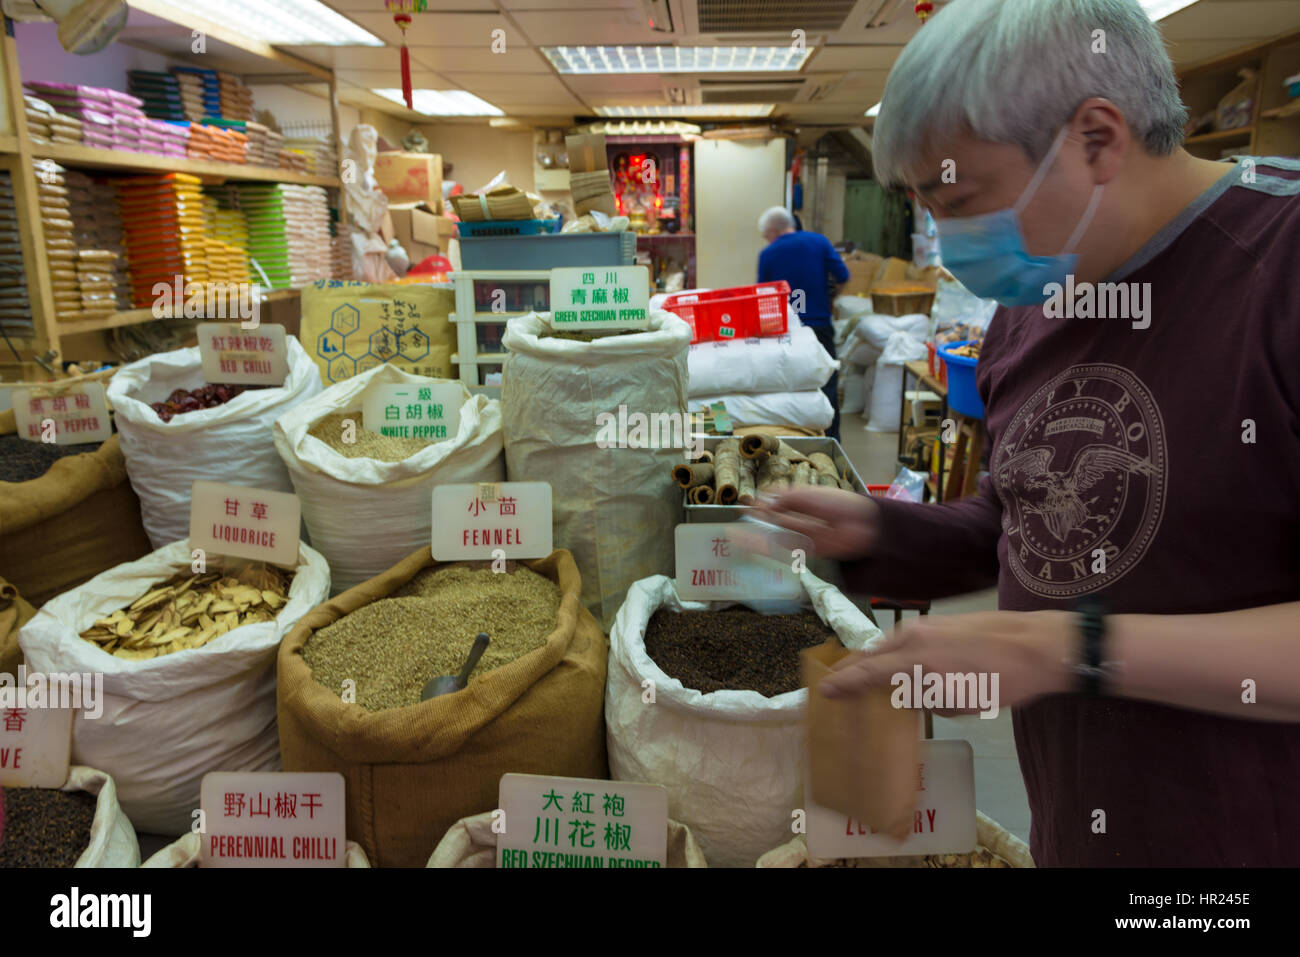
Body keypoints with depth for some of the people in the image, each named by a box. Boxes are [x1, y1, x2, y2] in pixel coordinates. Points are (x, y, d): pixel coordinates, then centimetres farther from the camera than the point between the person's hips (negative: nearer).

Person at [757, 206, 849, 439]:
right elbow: (842, 277, -5)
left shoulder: (767, 254, -2)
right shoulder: (819, 241, -1)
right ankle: (831, 437, 7)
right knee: (826, 383, 6)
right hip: (820, 325, 0)